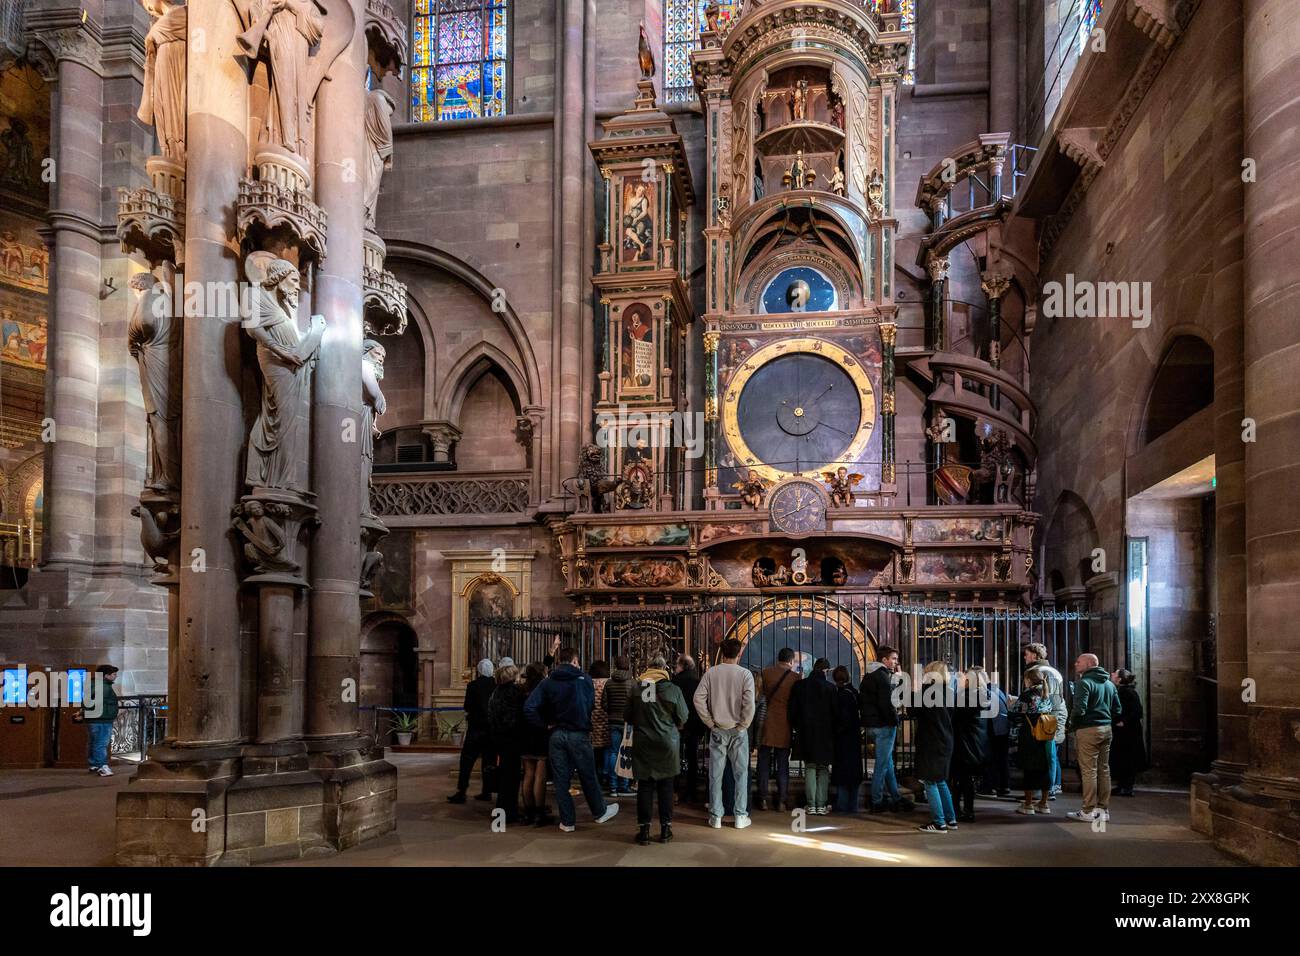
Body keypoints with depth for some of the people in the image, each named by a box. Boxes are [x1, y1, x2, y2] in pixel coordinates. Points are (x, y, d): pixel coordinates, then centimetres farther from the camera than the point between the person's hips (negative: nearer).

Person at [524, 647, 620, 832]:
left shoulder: (547, 682, -2)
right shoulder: (584, 679, -5)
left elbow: (529, 707, -10)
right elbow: (591, 705, 1)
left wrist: (545, 724, -1)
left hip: (556, 734, 2)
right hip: (579, 734, -2)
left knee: (561, 779, 9)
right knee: (588, 776, 13)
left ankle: (567, 821, 15)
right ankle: (600, 812, 29)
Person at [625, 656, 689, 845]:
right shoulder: (673, 689, -9)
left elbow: (627, 716, 3)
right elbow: (683, 718, -4)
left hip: (642, 744, 1)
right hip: (667, 744, -1)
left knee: (645, 786, 7)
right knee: (666, 787, 10)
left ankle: (644, 830, 9)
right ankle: (665, 829, 14)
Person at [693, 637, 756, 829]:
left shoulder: (711, 672, -3)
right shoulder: (745, 674, -7)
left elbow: (699, 698, -8)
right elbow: (749, 703, -15)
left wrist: (710, 722, 0)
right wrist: (743, 724, -2)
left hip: (717, 730, 1)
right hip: (738, 730, -1)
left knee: (716, 774, 8)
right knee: (741, 774, 9)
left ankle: (715, 816, 12)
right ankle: (740, 816, 12)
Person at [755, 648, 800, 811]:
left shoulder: (766, 672, -4)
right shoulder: (796, 678, -6)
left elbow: (763, 693, 5)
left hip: (767, 725, 1)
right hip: (785, 726, 0)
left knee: (764, 764, 8)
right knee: (783, 765, 6)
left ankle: (763, 799, 8)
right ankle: (782, 801, 6)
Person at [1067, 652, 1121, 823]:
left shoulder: (1084, 683, -11)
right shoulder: (1109, 684, 14)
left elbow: (1079, 709, -20)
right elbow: (1117, 711, 15)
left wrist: (1072, 725, -4)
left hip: (1088, 730, -8)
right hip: (1106, 729, 8)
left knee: (1088, 770, -4)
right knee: (1104, 769, 12)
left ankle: (1089, 811, -2)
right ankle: (1104, 809, 16)